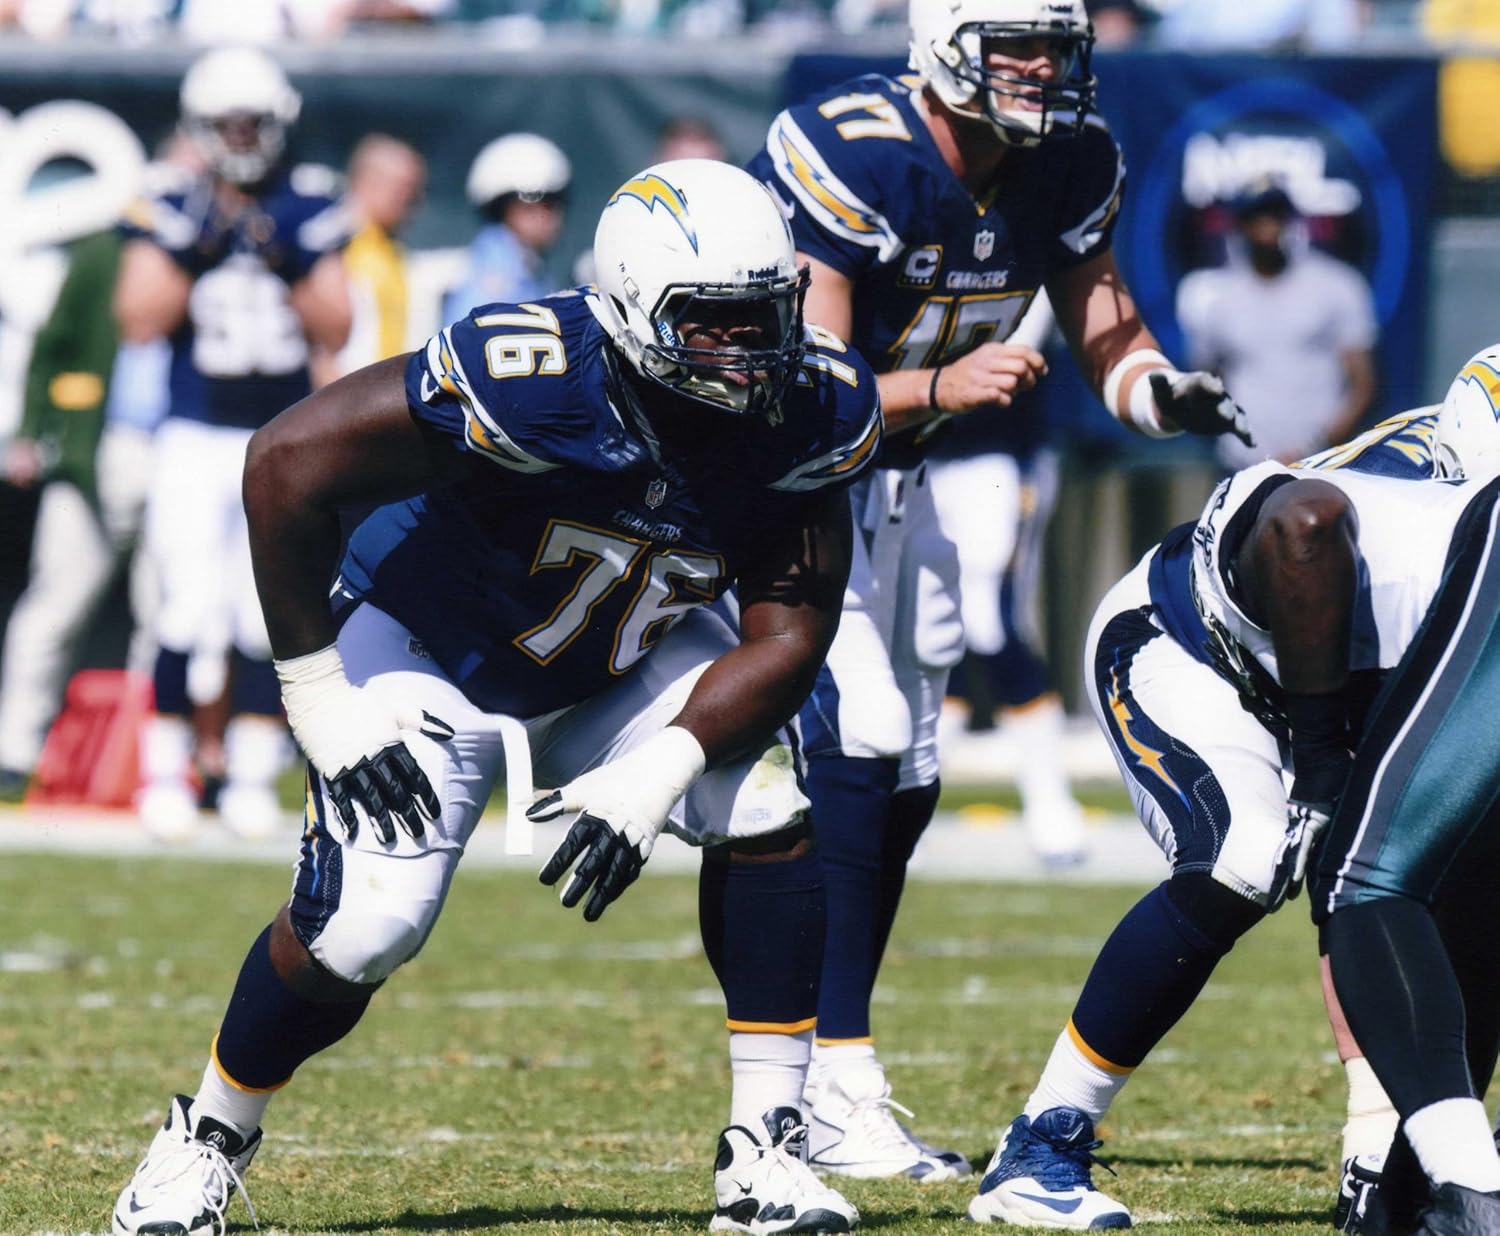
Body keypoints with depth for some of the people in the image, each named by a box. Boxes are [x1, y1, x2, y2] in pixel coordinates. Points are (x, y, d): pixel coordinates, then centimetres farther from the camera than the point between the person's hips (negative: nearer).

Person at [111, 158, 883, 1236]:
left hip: (621, 660, 4)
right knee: (360, 931, -15)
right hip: (437, 650, -4)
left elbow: (787, 637, -15)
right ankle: (208, 1143, 13)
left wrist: (657, 774, -29)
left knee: (768, 809, -20)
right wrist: (316, 691, -23)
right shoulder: (535, 386, -37)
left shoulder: (809, 416, -22)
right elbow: (287, 463, -30)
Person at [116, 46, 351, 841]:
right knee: (192, 611, -10)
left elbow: (335, 335, 2)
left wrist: (292, 268, -12)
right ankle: (165, 768, 2)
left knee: (269, 611, -1)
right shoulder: (171, 215, -1)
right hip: (195, 440, -2)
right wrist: (195, 251, -18)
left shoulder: (306, 214, 3)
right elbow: (139, 321, -10)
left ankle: (252, 775, 7)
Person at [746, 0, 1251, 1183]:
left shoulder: (1070, 165, -6)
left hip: (886, 481, 8)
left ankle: (815, 1086, 17)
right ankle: (834, 1098, -18)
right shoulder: (849, 158, -27)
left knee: (903, 784, 7)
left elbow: (1111, 338, 5)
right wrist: (945, 386, -44)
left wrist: (1161, 387, -18)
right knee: (855, 746, -20)